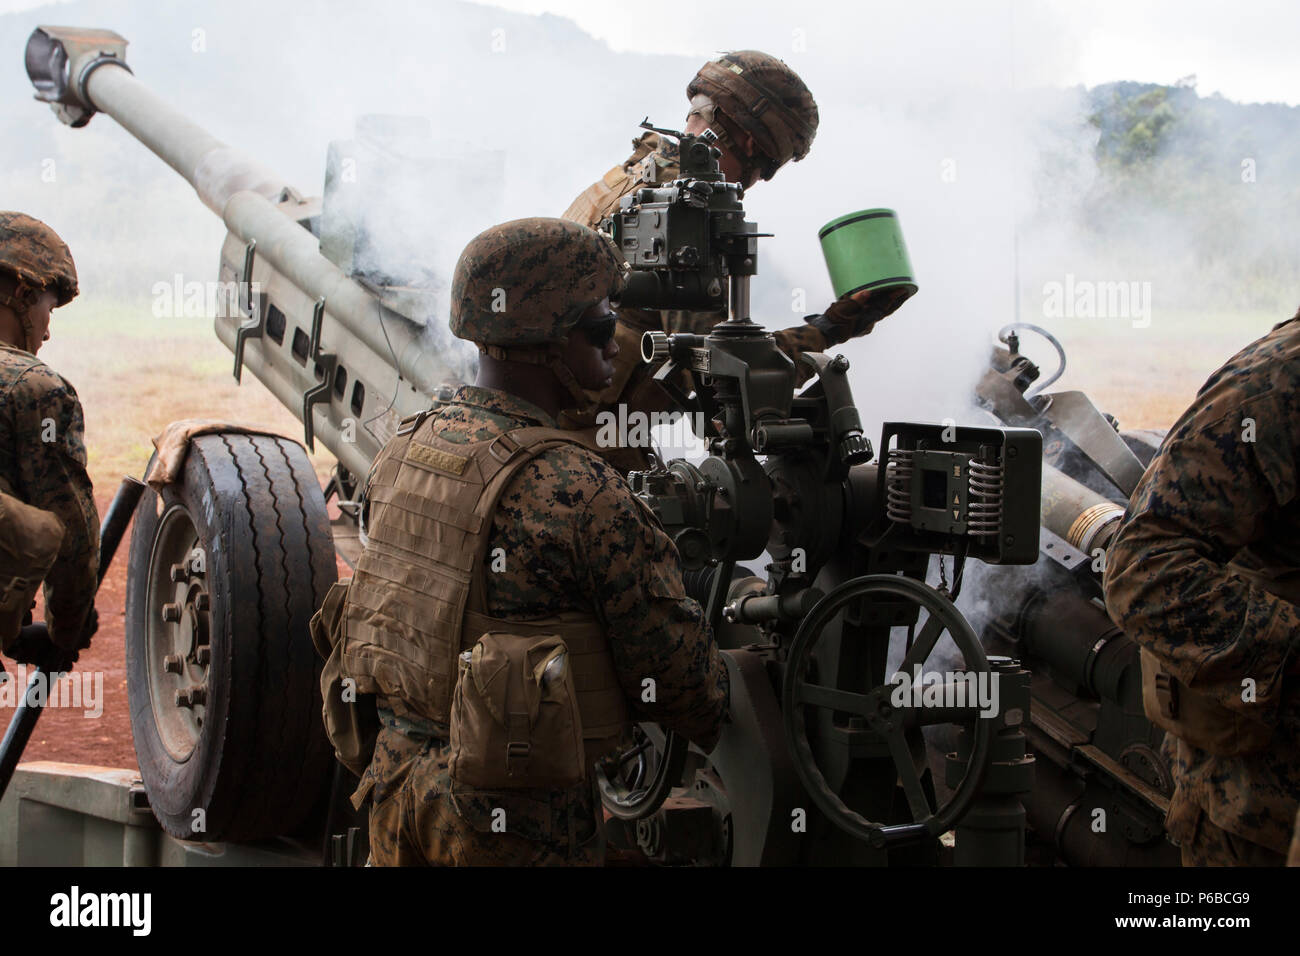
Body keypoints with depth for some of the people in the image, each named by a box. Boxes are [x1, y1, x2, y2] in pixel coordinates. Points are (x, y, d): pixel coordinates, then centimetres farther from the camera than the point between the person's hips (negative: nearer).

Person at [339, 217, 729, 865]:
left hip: (399, 781, 7)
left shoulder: (403, 451, 3)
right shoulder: (577, 489, -20)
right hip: (514, 816, -7)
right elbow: (673, 661, -14)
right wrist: (722, 728, 5)